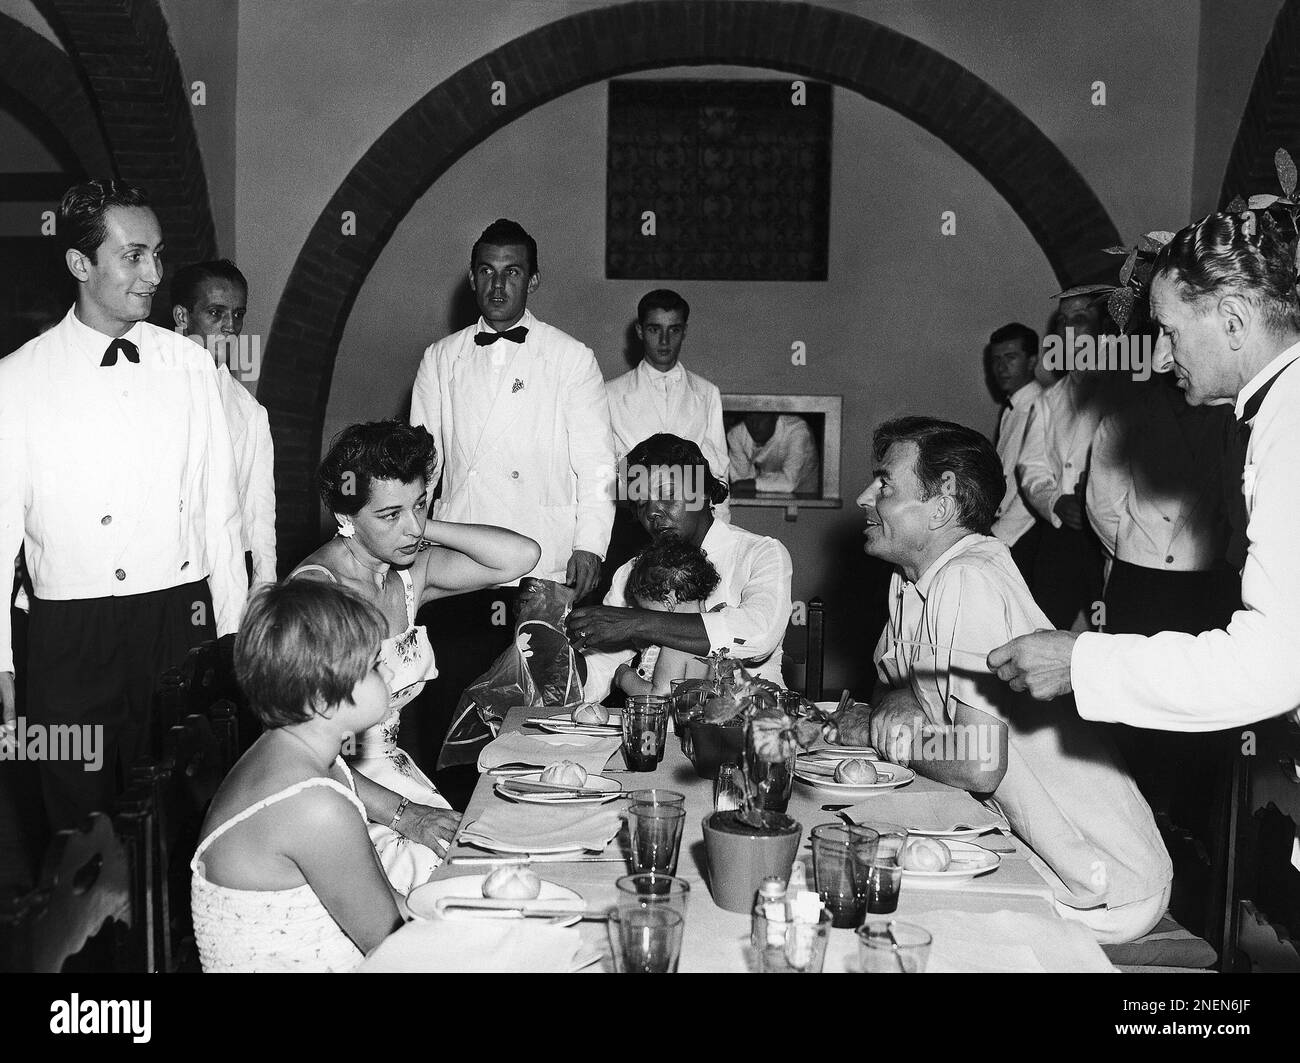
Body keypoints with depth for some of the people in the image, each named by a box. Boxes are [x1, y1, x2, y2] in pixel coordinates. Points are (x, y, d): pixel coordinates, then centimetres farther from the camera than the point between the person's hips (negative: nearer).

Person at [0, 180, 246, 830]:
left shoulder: (189, 364, 4)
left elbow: (219, 505, 6)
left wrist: (232, 631, 4)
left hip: (181, 622, 2)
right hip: (69, 636, -1)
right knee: (81, 828, 9)